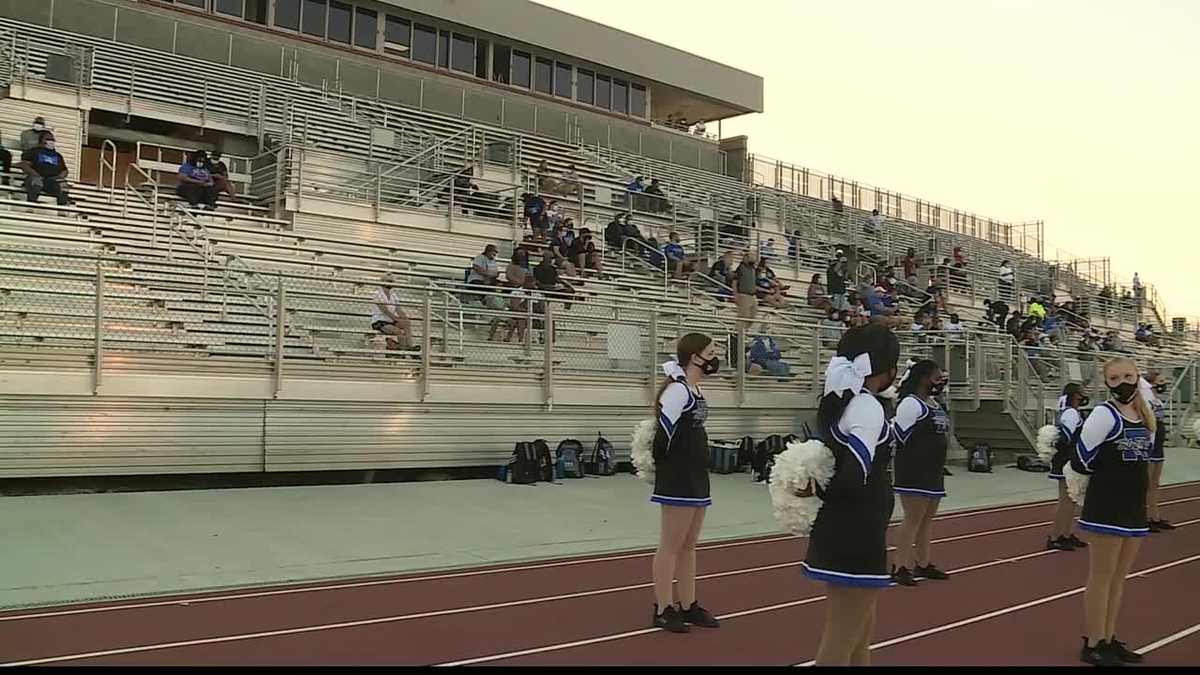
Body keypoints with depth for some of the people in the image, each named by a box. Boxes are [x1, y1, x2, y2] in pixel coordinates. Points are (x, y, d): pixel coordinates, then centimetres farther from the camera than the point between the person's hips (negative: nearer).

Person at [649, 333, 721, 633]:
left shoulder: (696, 390, 12)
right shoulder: (678, 389, -17)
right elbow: (663, 431, -21)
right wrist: (661, 462, -10)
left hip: (696, 477, 9)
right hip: (677, 479, -9)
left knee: (689, 546, 14)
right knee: (671, 546, 0)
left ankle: (687, 606, 23)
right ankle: (663, 609, 9)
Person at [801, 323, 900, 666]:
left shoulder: (839, 400, 11)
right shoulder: (867, 407, -17)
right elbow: (853, 479, -26)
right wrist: (819, 491, -11)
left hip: (843, 533, 10)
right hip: (857, 537, -10)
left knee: (861, 631, 23)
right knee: (840, 645, -1)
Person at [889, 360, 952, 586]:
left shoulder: (935, 404, 16)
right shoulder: (910, 403, -14)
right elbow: (898, 435, -17)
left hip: (933, 472, 9)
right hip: (913, 473, -9)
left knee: (927, 519, 14)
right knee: (913, 519, -8)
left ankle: (922, 564, 23)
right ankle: (900, 568, -4)